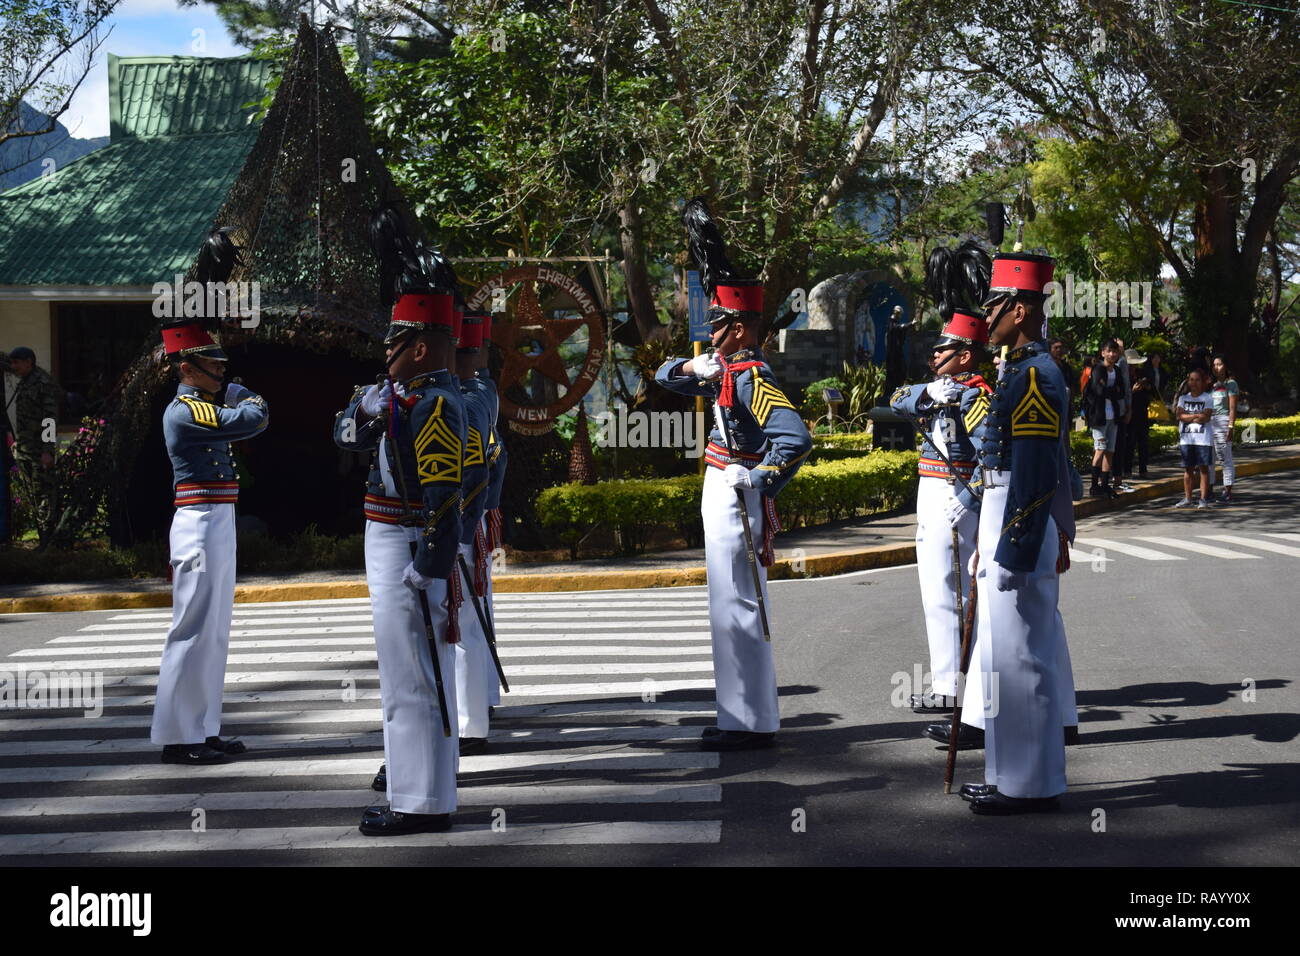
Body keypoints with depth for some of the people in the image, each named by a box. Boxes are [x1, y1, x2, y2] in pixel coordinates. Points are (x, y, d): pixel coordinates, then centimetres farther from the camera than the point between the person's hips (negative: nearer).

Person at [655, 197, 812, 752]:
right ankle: (744, 717, 23)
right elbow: (667, 378, 21)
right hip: (723, 498, 10)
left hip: (734, 500, -10)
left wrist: (758, 483, -22)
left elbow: (796, 438, -30)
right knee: (732, 609, 15)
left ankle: (752, 725, 0)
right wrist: (691, 367, 0)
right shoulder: (726, 369, 11)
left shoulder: (752, 377, -18)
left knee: (737, 612, -6)